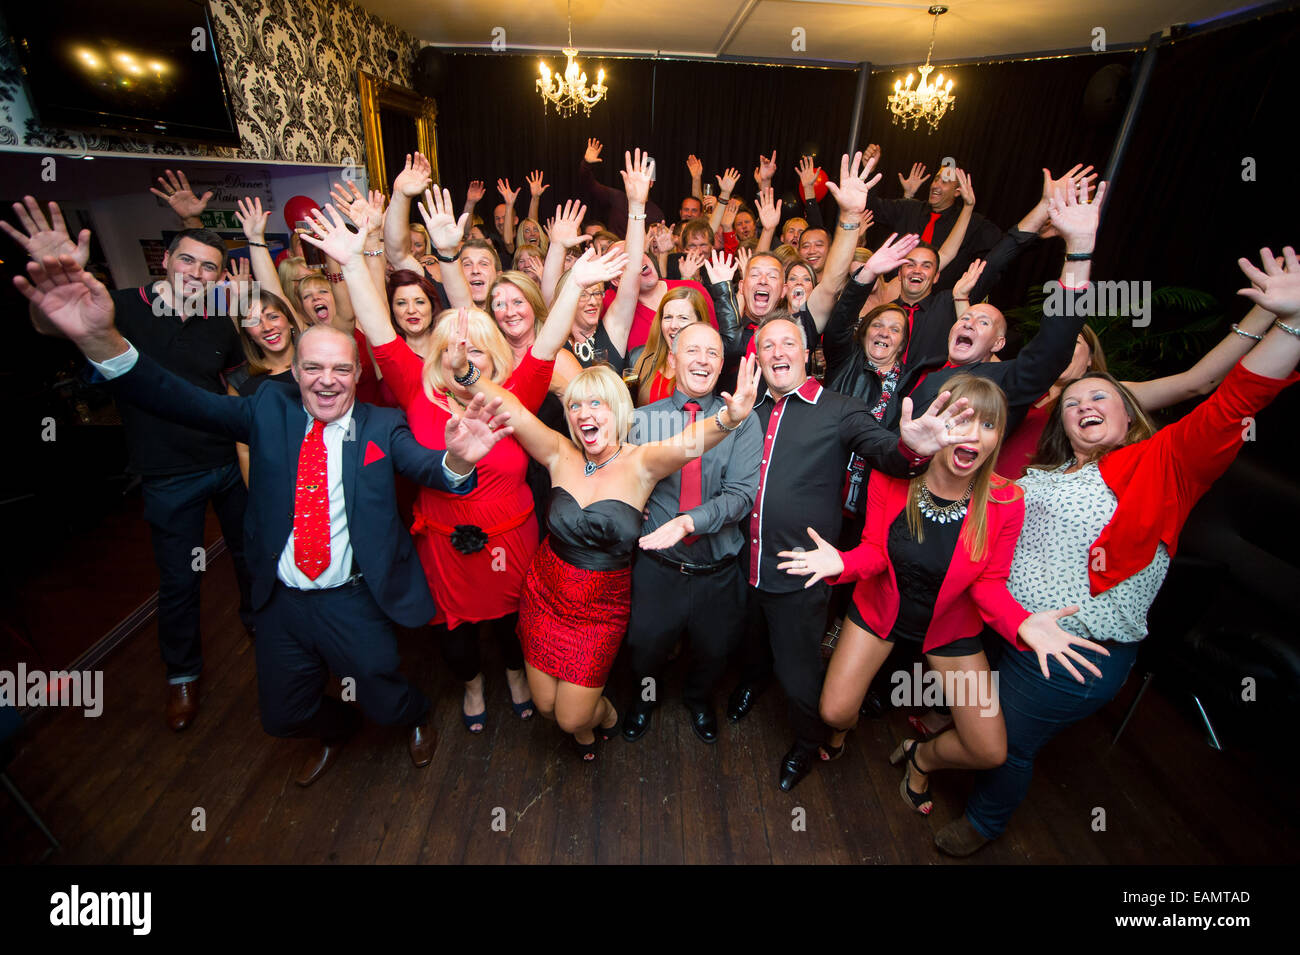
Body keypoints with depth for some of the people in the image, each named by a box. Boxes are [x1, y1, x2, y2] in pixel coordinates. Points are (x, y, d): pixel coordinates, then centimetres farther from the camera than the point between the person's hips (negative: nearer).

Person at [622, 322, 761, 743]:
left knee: (714, 651, 22)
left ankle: (698, 698, 58)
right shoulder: (642, 419, -5)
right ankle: (646, 693, 56)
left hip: (719, 570, 1)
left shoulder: (742, 421, -7)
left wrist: (688, 521, -30)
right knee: (646, 648, 18)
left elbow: (742, 494, -16)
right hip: (657, 567, 0)